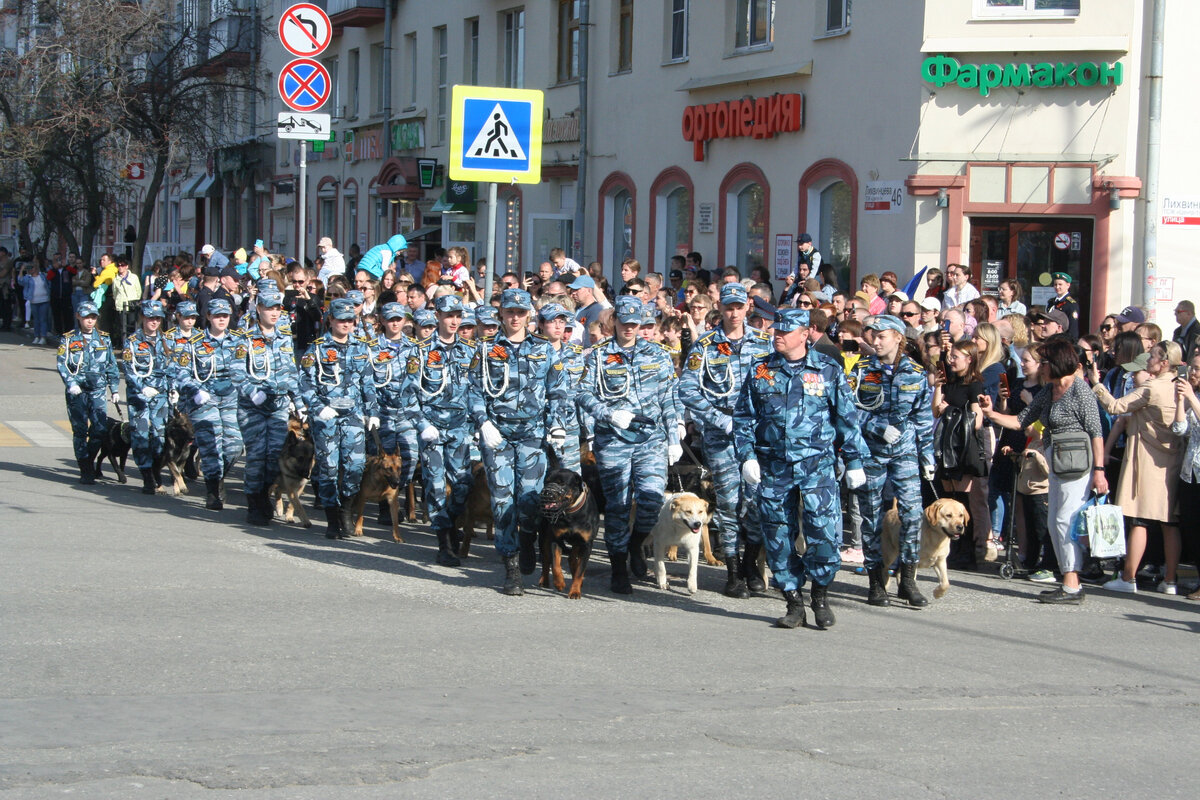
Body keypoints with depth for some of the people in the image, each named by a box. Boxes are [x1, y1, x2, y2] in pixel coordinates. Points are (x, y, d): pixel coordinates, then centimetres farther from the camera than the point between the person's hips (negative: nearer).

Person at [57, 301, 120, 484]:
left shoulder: (104, 339, 12)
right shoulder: (68, 340, 3)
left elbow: (112, 366, 17)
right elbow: (62, 365, -5)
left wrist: (115, 390, 14)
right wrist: (71, 383, -21)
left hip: (98, 389, 2)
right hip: (77, 391, -2)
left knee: (101, 428, -8)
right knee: (80, 430, -2)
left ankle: (89, 461, 15)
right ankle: (85, 471, 3)